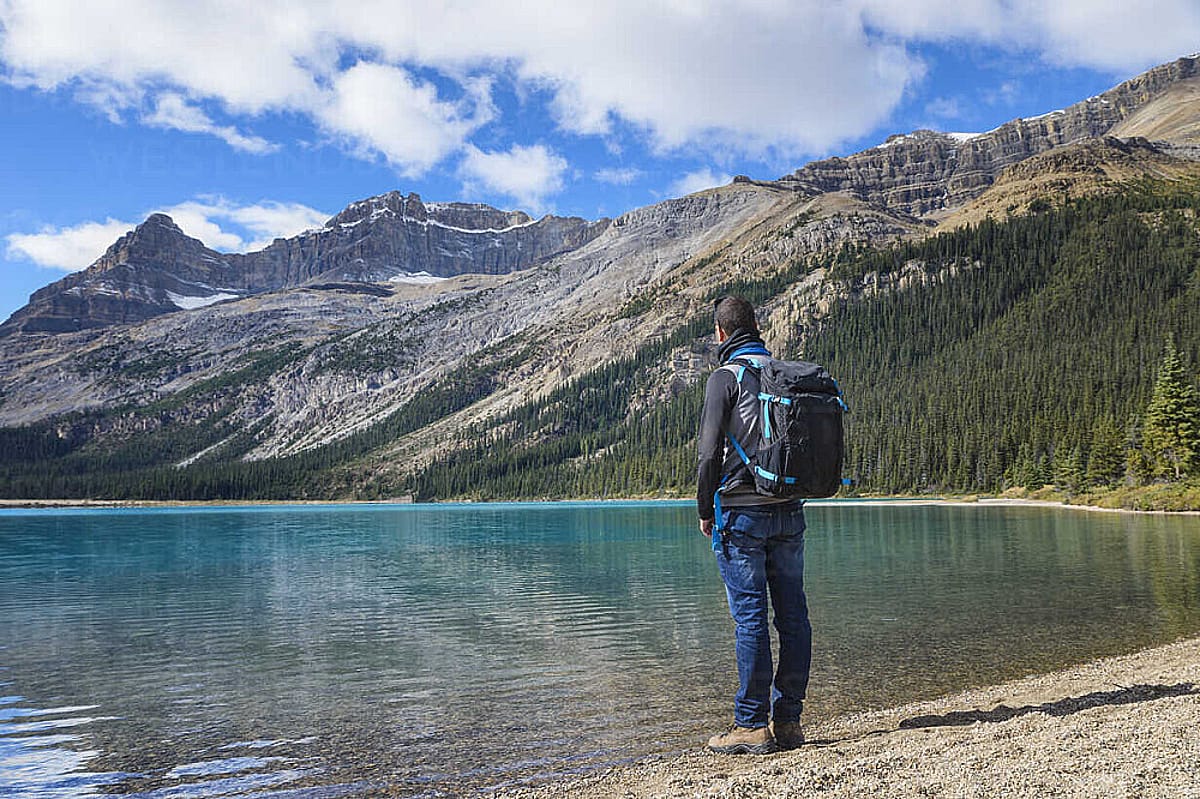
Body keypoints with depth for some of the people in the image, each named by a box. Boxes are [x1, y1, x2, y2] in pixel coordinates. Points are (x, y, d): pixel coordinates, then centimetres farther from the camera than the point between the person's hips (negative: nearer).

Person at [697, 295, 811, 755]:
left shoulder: (726, 377, -7)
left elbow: (710, 453, -12)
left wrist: (705, 511, -1)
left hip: (742, 513, -6)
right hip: (790, 512, 6)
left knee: (750, 618, -3)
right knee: (793, 615, 8)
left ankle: (751, 726, 2)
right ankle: (788, 721, 15)